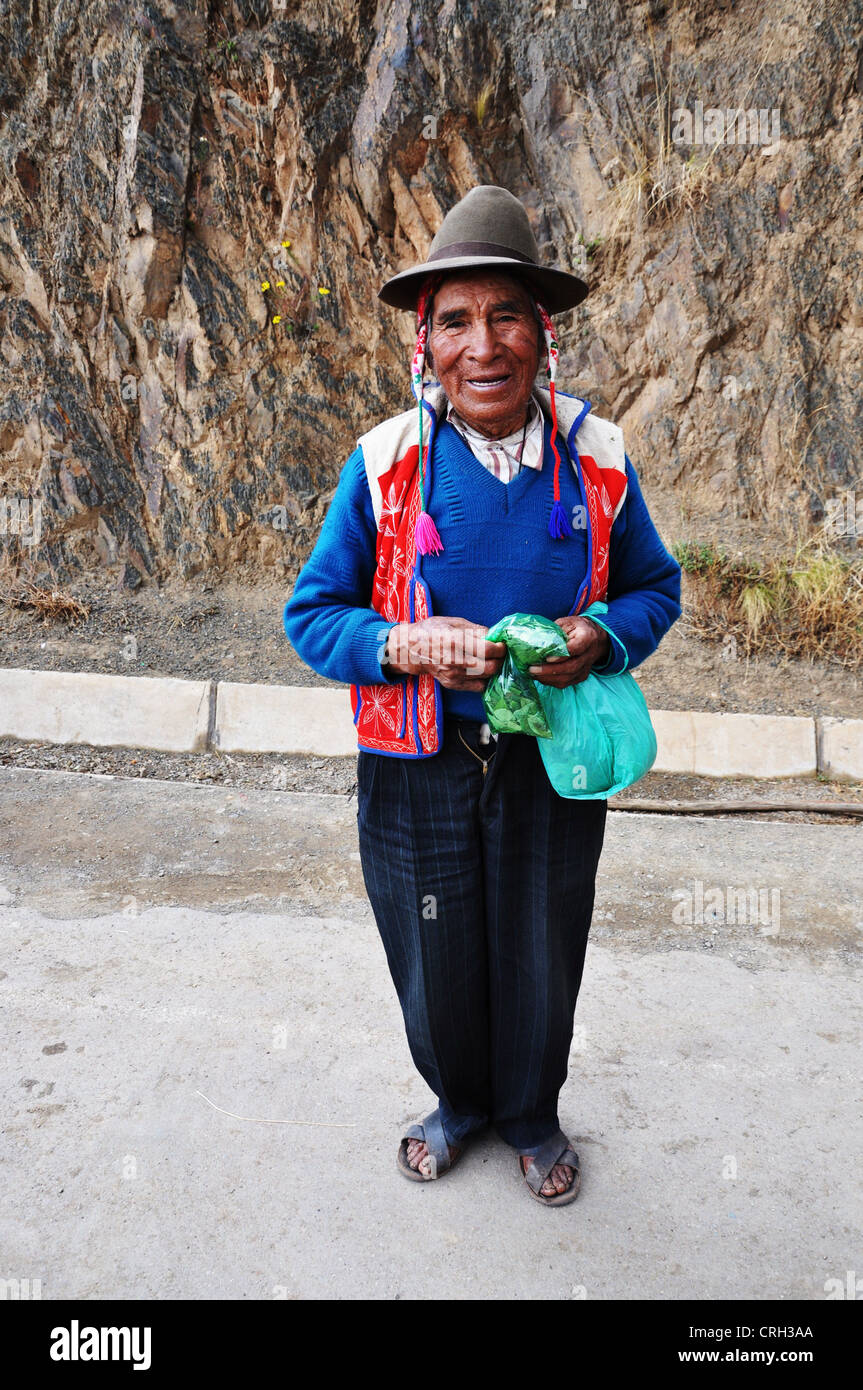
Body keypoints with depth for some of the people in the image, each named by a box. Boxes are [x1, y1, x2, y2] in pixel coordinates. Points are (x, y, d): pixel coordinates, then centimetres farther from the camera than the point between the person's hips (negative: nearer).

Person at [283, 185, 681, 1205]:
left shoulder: (596, 457, -6)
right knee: (436, 961, 16)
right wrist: (409, 645, -24)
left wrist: (603, 637, -16)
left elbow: (655, 586, 6)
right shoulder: (385, 462, -10)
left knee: (541, 959, 17)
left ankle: (531, 1117, 49)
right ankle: (460, 1103, 50)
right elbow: (312, 614, -5)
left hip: (554, 763, 1)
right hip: (418, 768, 0)